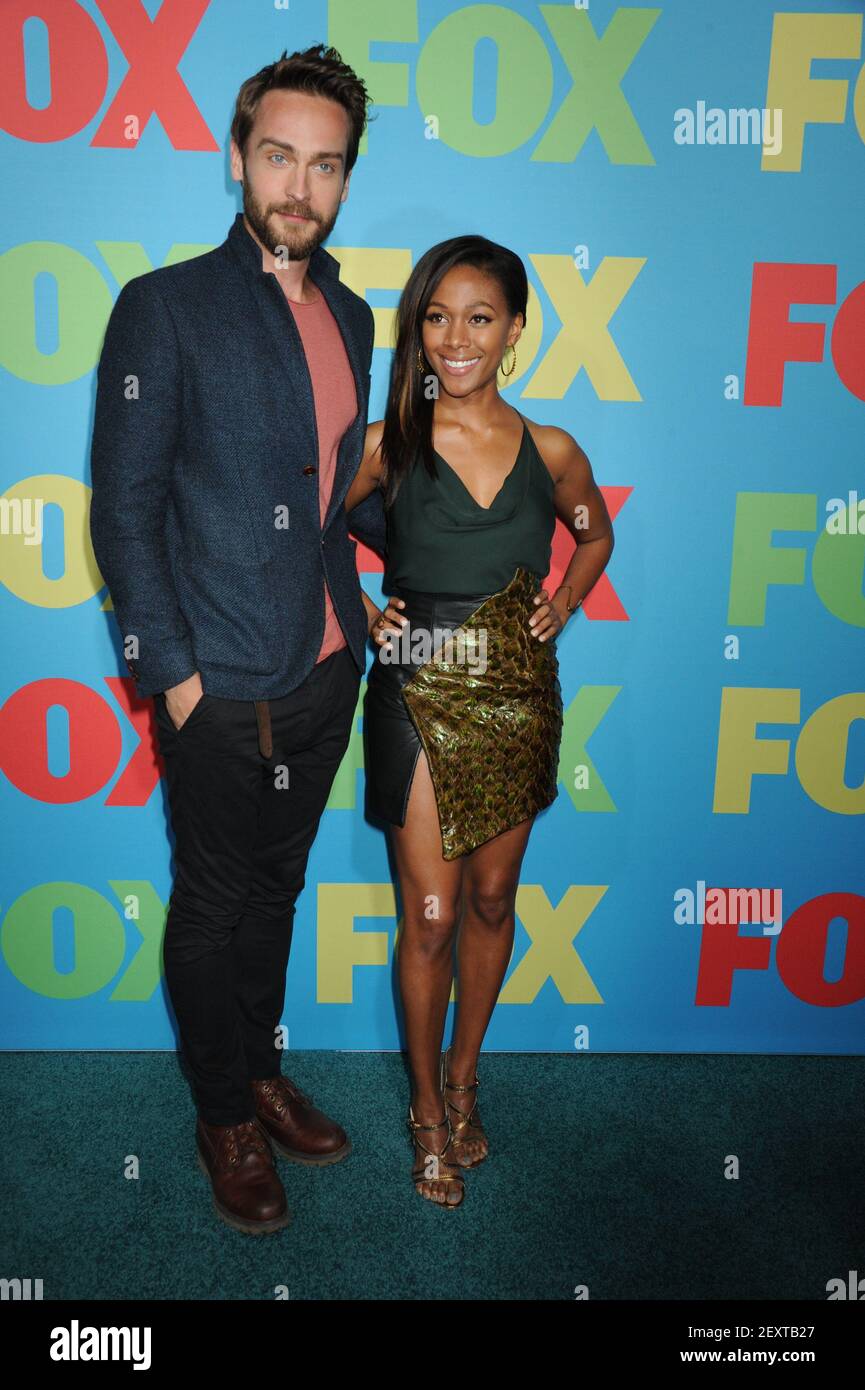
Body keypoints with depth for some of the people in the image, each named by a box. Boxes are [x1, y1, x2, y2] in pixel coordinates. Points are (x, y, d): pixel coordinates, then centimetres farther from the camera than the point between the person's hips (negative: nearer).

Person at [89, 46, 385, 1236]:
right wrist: (173, 673, -13)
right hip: (223, 686, -5)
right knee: (215, 904, 11)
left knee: (277, 886, 20)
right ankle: (226, 1118, 32)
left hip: (326, 669, 6)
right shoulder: (165, 307, -7)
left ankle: (262, 1072, 41)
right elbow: (124, 506, -9)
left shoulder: (350, 316, 10)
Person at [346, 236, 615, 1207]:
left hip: (518, 698, 3)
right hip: (420, 698, -2)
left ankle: (463, 1078, 37)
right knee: (431, 915, 4)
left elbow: (596, 537, 19)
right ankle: (428, 1109, 27)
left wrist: (560, 608, 5)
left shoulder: (550, 451, 1)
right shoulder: (387, 443, -5)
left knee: (492, 902, 14)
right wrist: (359, 610, 0)